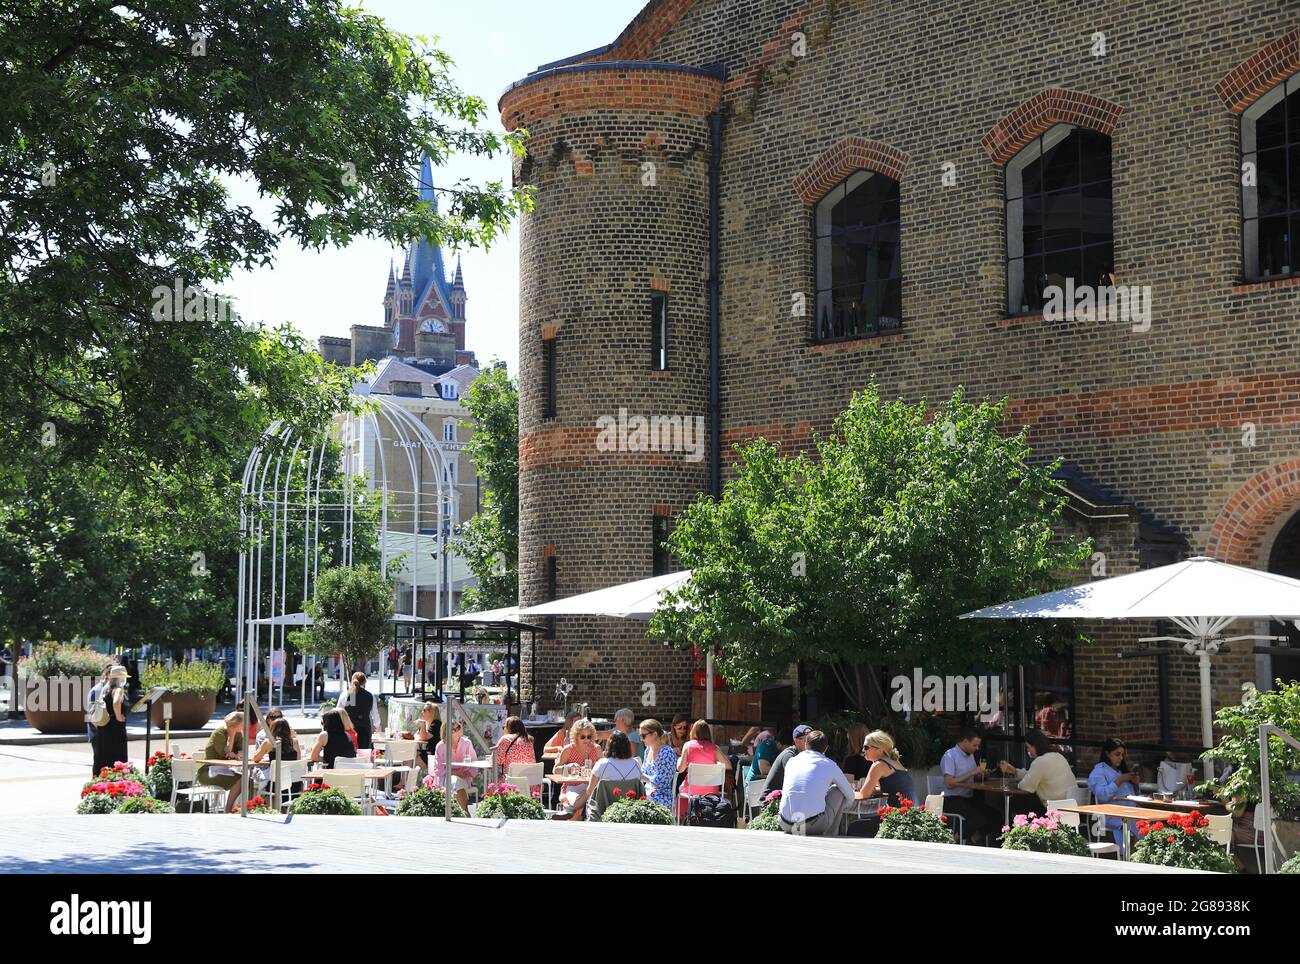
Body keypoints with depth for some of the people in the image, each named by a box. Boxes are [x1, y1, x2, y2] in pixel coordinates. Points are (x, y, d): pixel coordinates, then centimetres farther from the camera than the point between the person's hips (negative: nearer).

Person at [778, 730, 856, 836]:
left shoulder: (792, 761, 16)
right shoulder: (829, 764, 7)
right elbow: (850, 796, 15)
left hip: (786, 826, 4)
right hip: (814, 825, -4)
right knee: (838, 791, 20)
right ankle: (829, 836, 20)